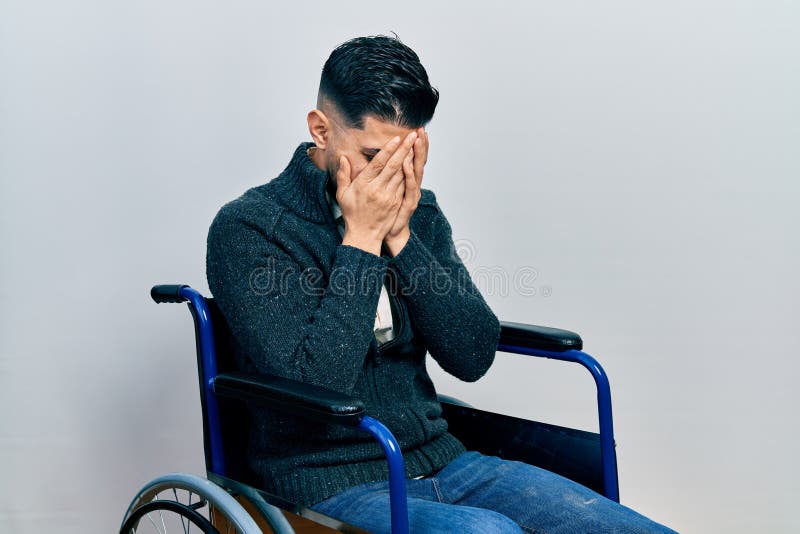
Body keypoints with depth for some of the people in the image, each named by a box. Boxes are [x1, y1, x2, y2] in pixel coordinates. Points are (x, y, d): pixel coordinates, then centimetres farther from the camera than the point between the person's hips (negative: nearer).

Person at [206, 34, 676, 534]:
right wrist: (361, 239, -18)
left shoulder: (419, 213, 7)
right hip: (333, 487, -5)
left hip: (441, 459, 5)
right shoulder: (248, 228, -9)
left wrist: (400, 238, -10)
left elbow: (474, 357, -2)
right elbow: (312, 387, -20)